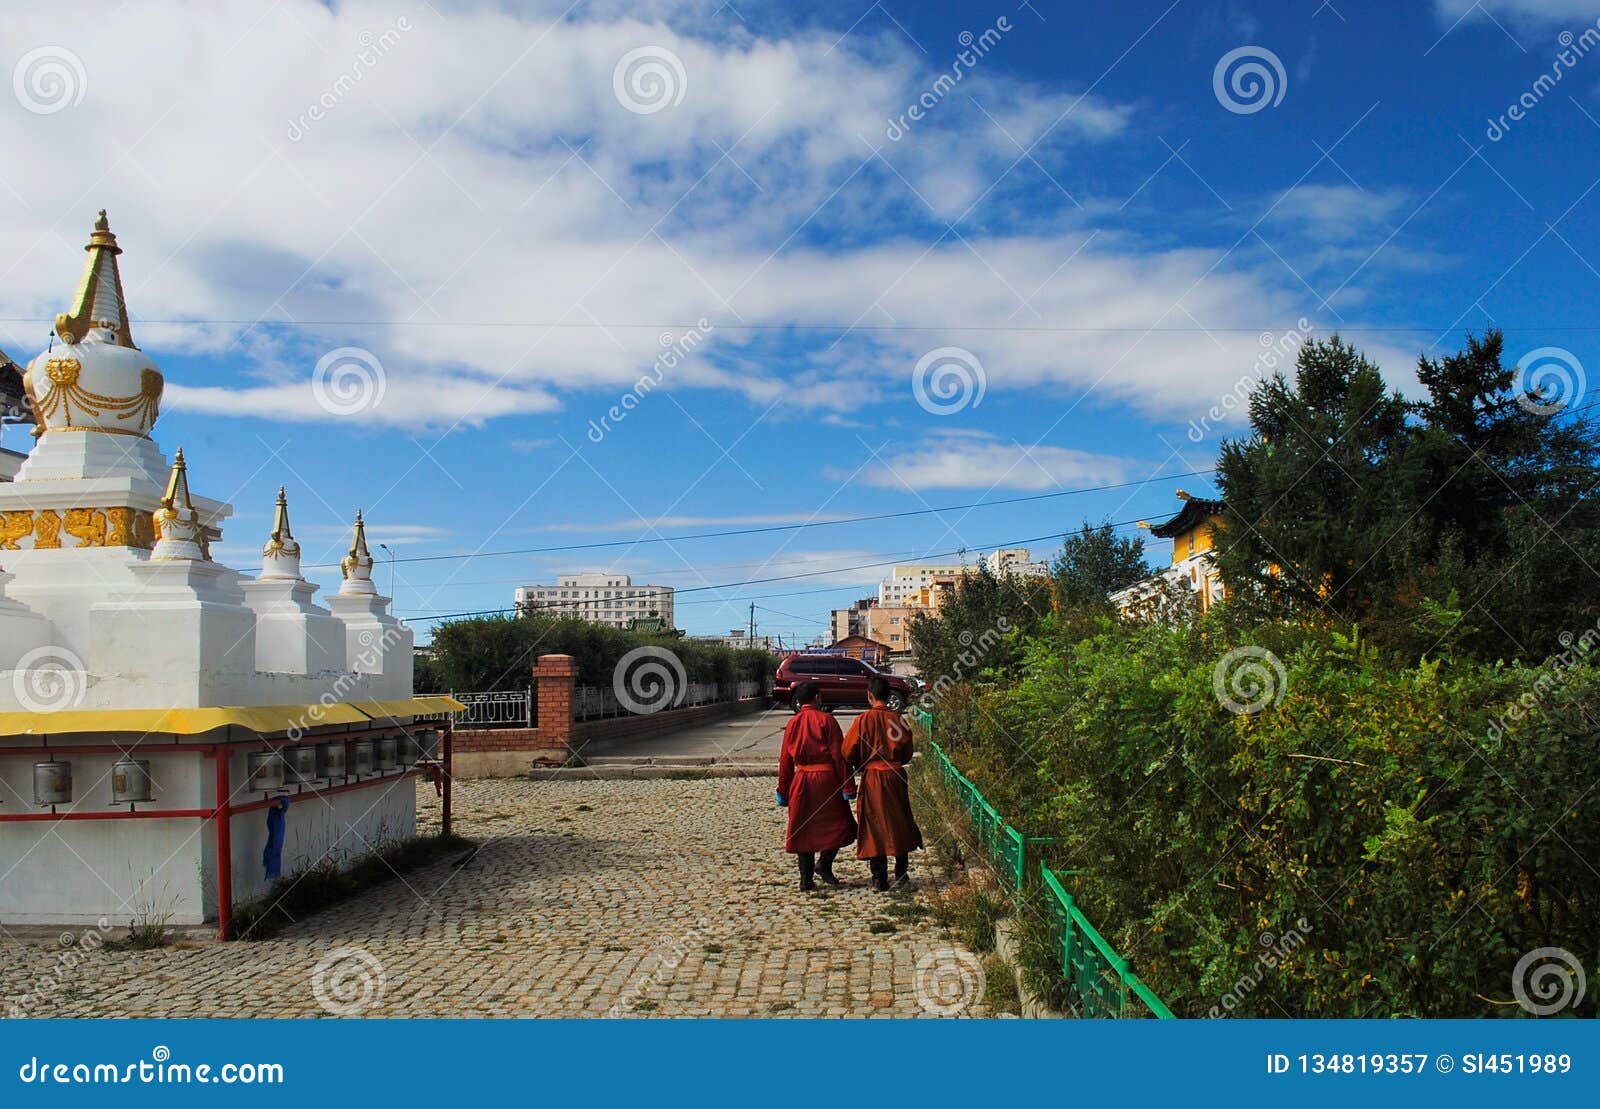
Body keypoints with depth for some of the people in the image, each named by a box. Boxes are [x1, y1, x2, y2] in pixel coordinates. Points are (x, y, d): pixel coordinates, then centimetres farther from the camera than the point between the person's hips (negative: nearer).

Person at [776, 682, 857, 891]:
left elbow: (785, 760, 8)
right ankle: (824, 864, -3)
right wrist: (848, 786, -8)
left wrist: (783, 791, 15)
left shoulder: (792, 724, 6)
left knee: (803, 829, 9)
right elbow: (839, 755, -10)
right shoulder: (826, 720, -7)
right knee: (839, 824, 11)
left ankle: (806, 878, 9)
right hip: (827, 779, -4)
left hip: (801, 781, 4)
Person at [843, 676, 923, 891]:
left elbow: (848, 753, -8)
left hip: (872, 779, -2)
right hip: (896, 777, 3)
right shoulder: (899, 719, -3)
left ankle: (879, 879, 5)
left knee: (875, 826, 4)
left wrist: (861, 766, 12)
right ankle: (902, 874, 21)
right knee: (899, 824, 15)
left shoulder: (864, 720, -11)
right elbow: (907, 754, 5)